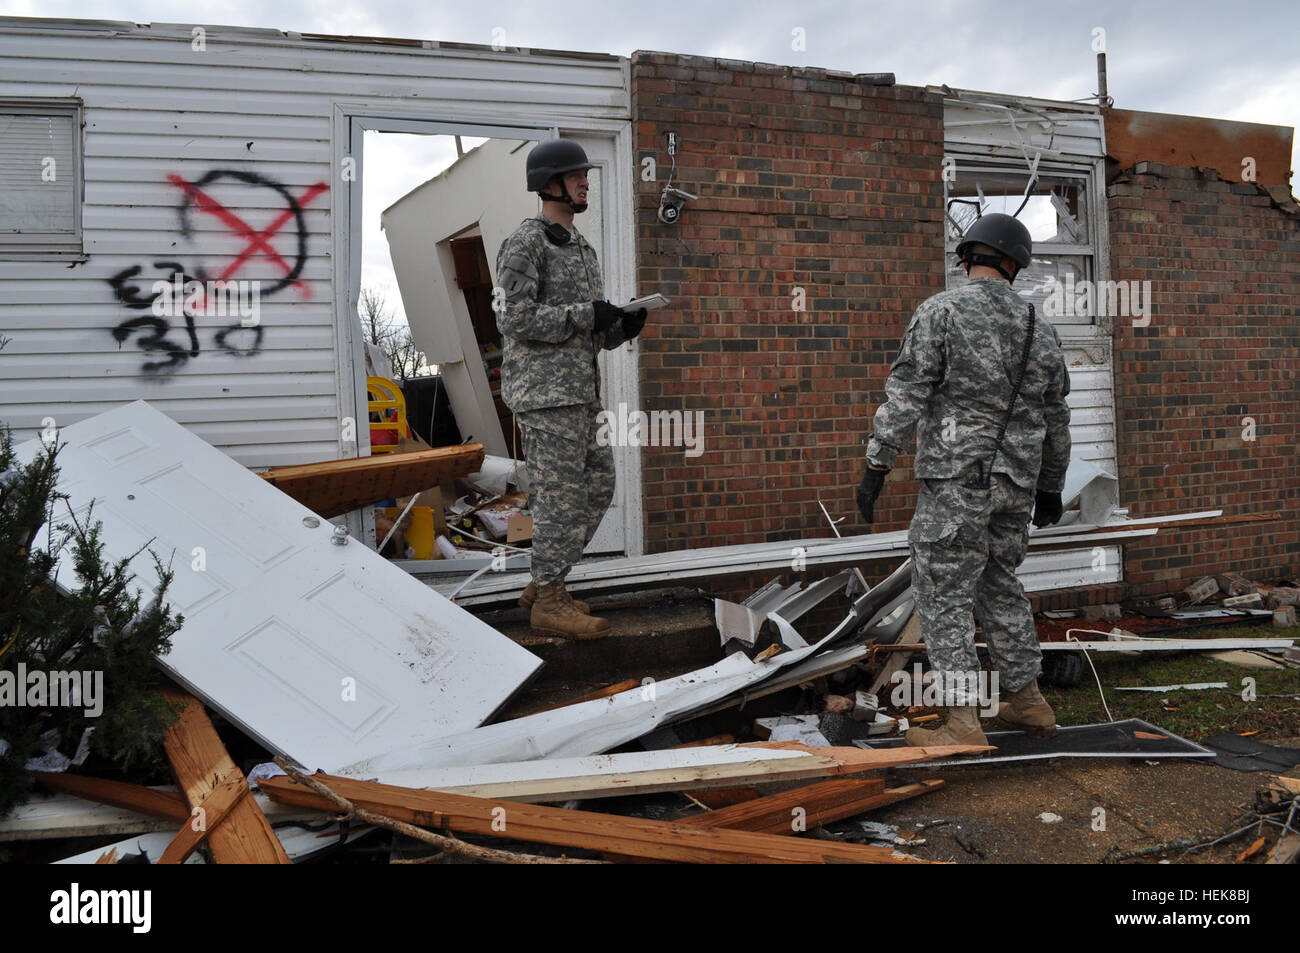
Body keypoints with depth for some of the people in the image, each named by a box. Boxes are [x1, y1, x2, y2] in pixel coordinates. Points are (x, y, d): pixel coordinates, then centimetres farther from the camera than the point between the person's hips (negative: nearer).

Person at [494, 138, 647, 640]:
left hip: (578, 392, 9)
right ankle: (549, 603, 2)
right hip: (542, 388, -9)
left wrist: (624, 325, 1)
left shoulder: (584, 250, 22)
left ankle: (544, 583, 19)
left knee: (596, 486, 9)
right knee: (561, 493, -7)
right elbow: (516, 317, -17)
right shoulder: (524, 244, -5)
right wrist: (586, 315, -16)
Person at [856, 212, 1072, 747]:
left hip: (956, 479, -6)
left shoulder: (941, 311, -7)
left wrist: (876, 467, -10)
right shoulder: (1039, 330, 10)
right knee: (999, 587, 21)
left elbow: (905, 396, -14)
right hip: (1015, 483, 6)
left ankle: (963, 724, -4)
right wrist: (1051, 487, 28)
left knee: (943, 596, -1)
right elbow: (1055, 420, 17)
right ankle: (1028, 702, 28)